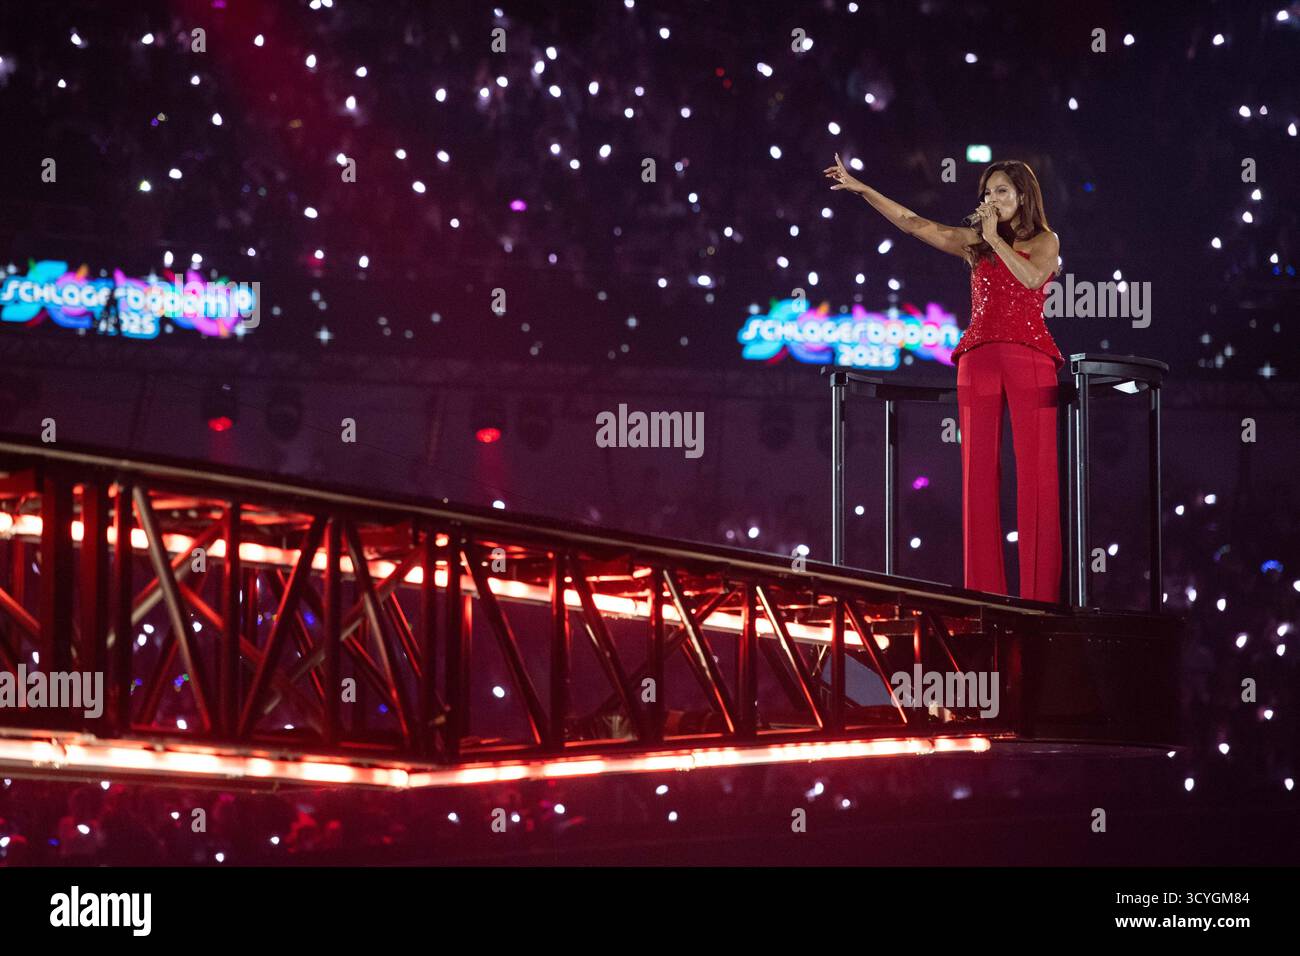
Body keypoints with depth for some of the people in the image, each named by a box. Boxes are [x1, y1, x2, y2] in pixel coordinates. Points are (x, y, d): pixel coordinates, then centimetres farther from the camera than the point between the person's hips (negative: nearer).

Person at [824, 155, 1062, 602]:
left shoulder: (1045, 241, 9)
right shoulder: (974, 242, 18)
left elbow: (1032, 277, -12)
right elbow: (913, 223, 15)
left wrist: (995, 237, -4)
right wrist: (861, 189, 11)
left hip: (1030, 360, -3)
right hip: (979, 359, 4)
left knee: (1036, 476, -8)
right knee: (979, 477, -2)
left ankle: (1041, 595, -10)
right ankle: (984, 593, -2)